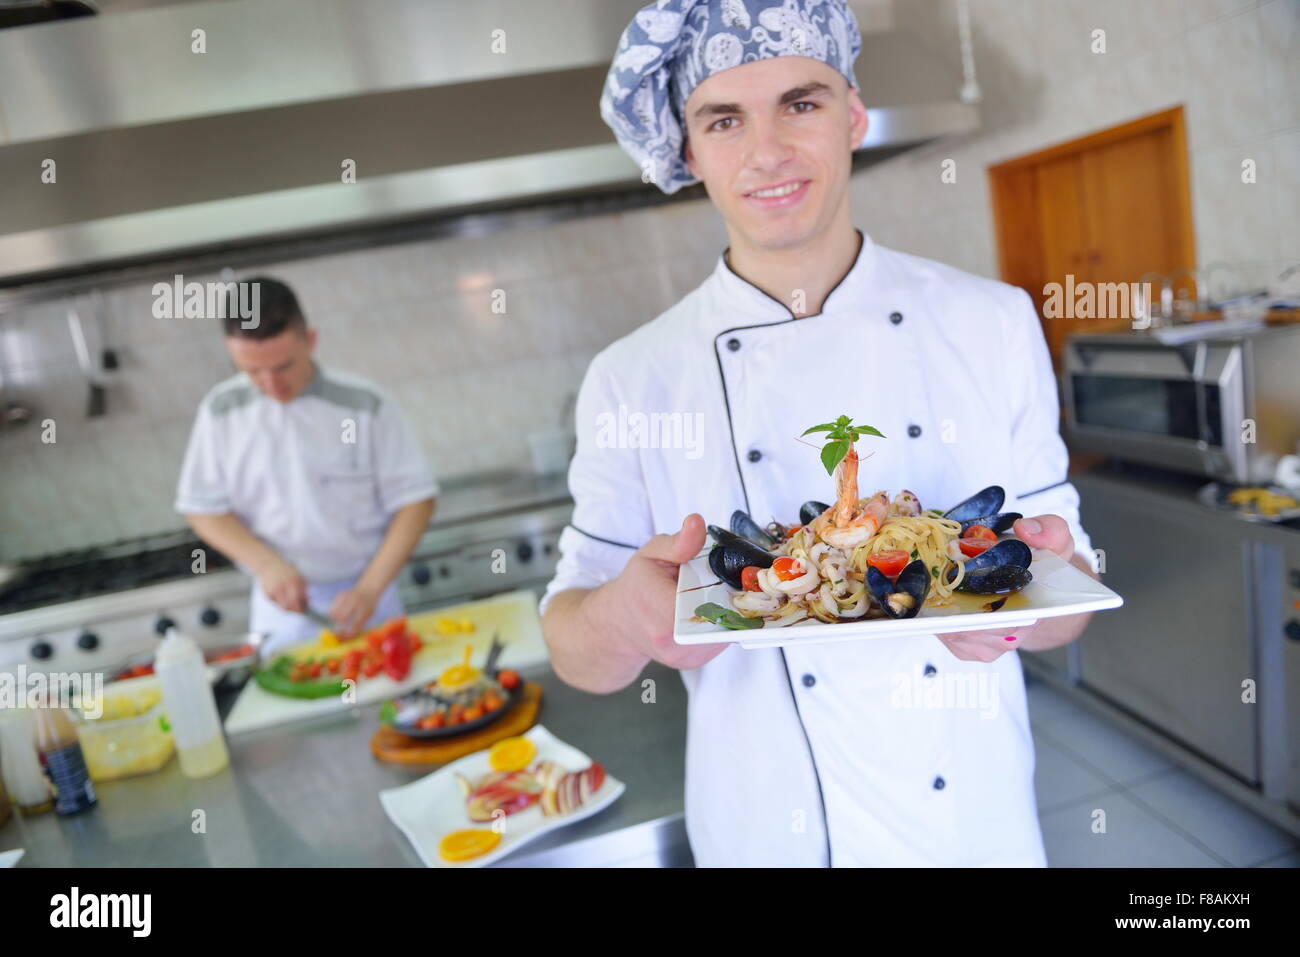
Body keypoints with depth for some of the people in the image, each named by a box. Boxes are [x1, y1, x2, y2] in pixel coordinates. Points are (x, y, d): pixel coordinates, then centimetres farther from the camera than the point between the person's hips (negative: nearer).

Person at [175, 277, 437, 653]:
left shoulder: (365, 405, -13)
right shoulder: (221, 410, -5)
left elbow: (415, 499, -10)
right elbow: (202, 507, 1)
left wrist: (370, 588, -17)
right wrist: (266, 564, -14)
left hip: (362, 596, -1)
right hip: (279, 600, 2)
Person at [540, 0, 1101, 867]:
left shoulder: (995, 323, -7)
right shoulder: (631, 381, -11)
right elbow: (580, 656, -8)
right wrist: (627, 617, -29)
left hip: (981, 825, 2)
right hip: (766, 835, -1)